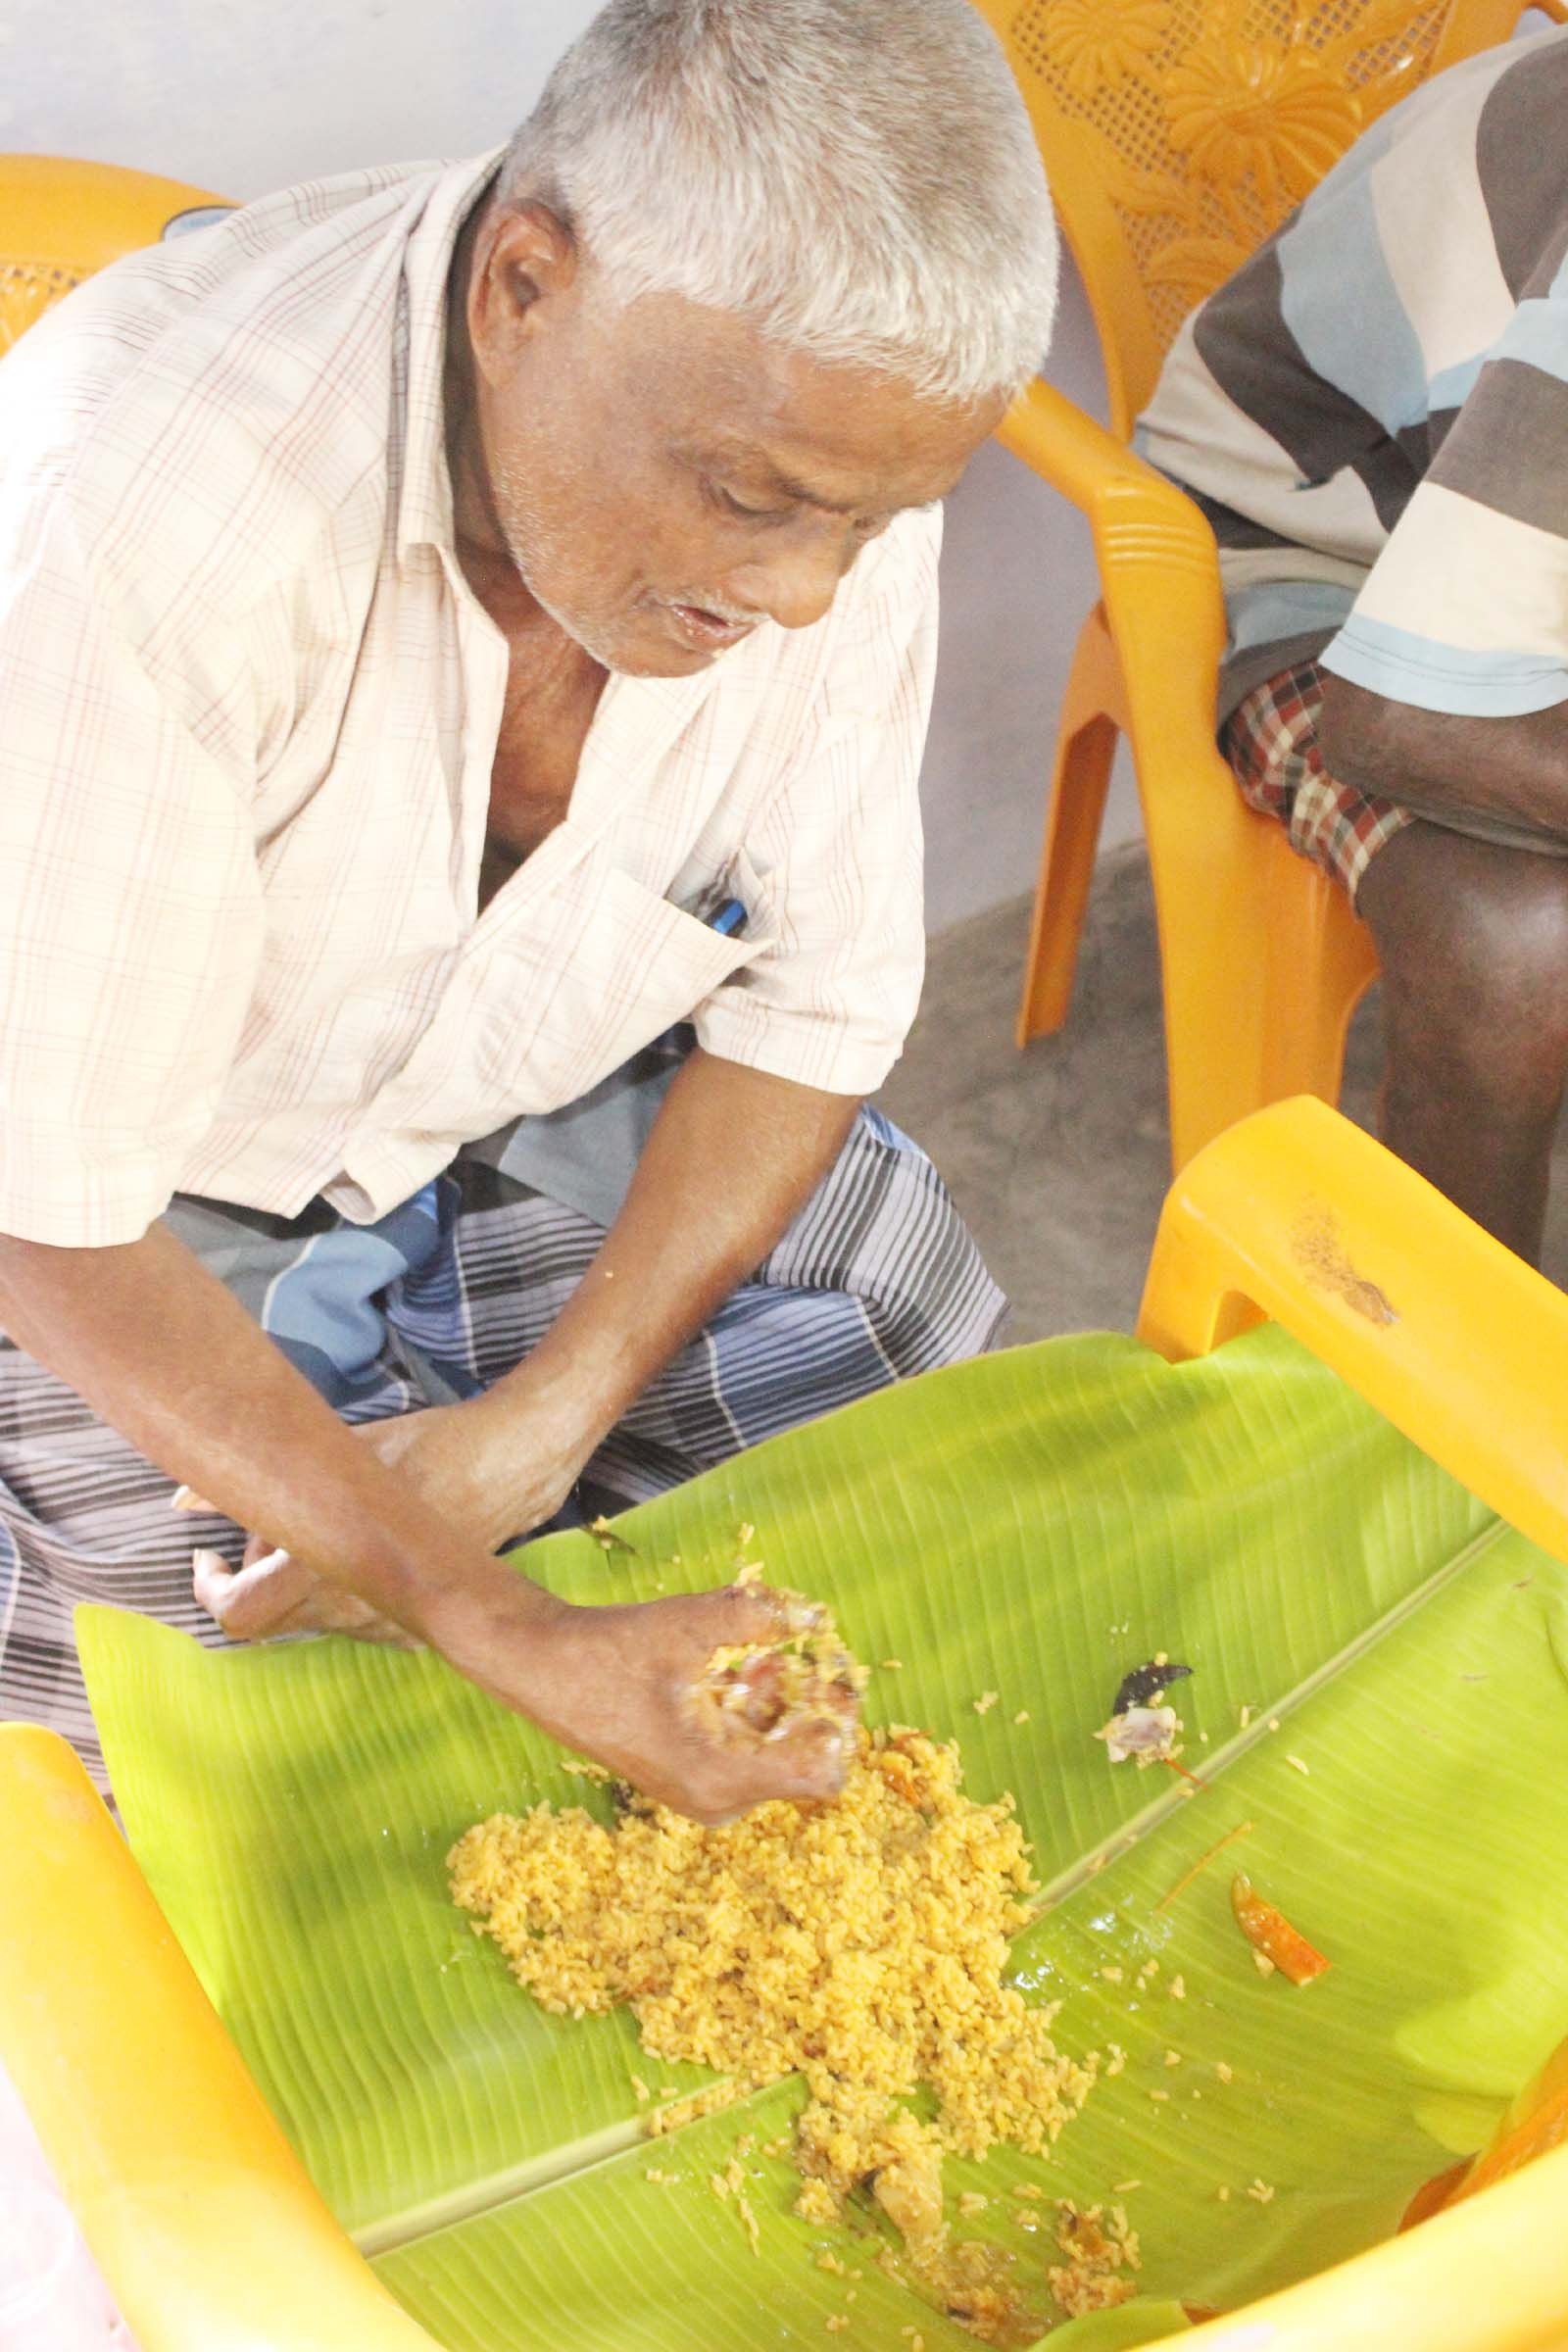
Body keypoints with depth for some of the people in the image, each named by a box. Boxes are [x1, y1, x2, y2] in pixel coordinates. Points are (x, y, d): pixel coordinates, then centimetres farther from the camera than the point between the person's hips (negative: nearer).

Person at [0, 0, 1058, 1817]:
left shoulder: (830, 442, -19)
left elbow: (814, 1016, -9)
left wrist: (545, 1423, -20)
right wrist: (504, 1635, -35)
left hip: (559, 1115, 4)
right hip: (160, 1200, -3)